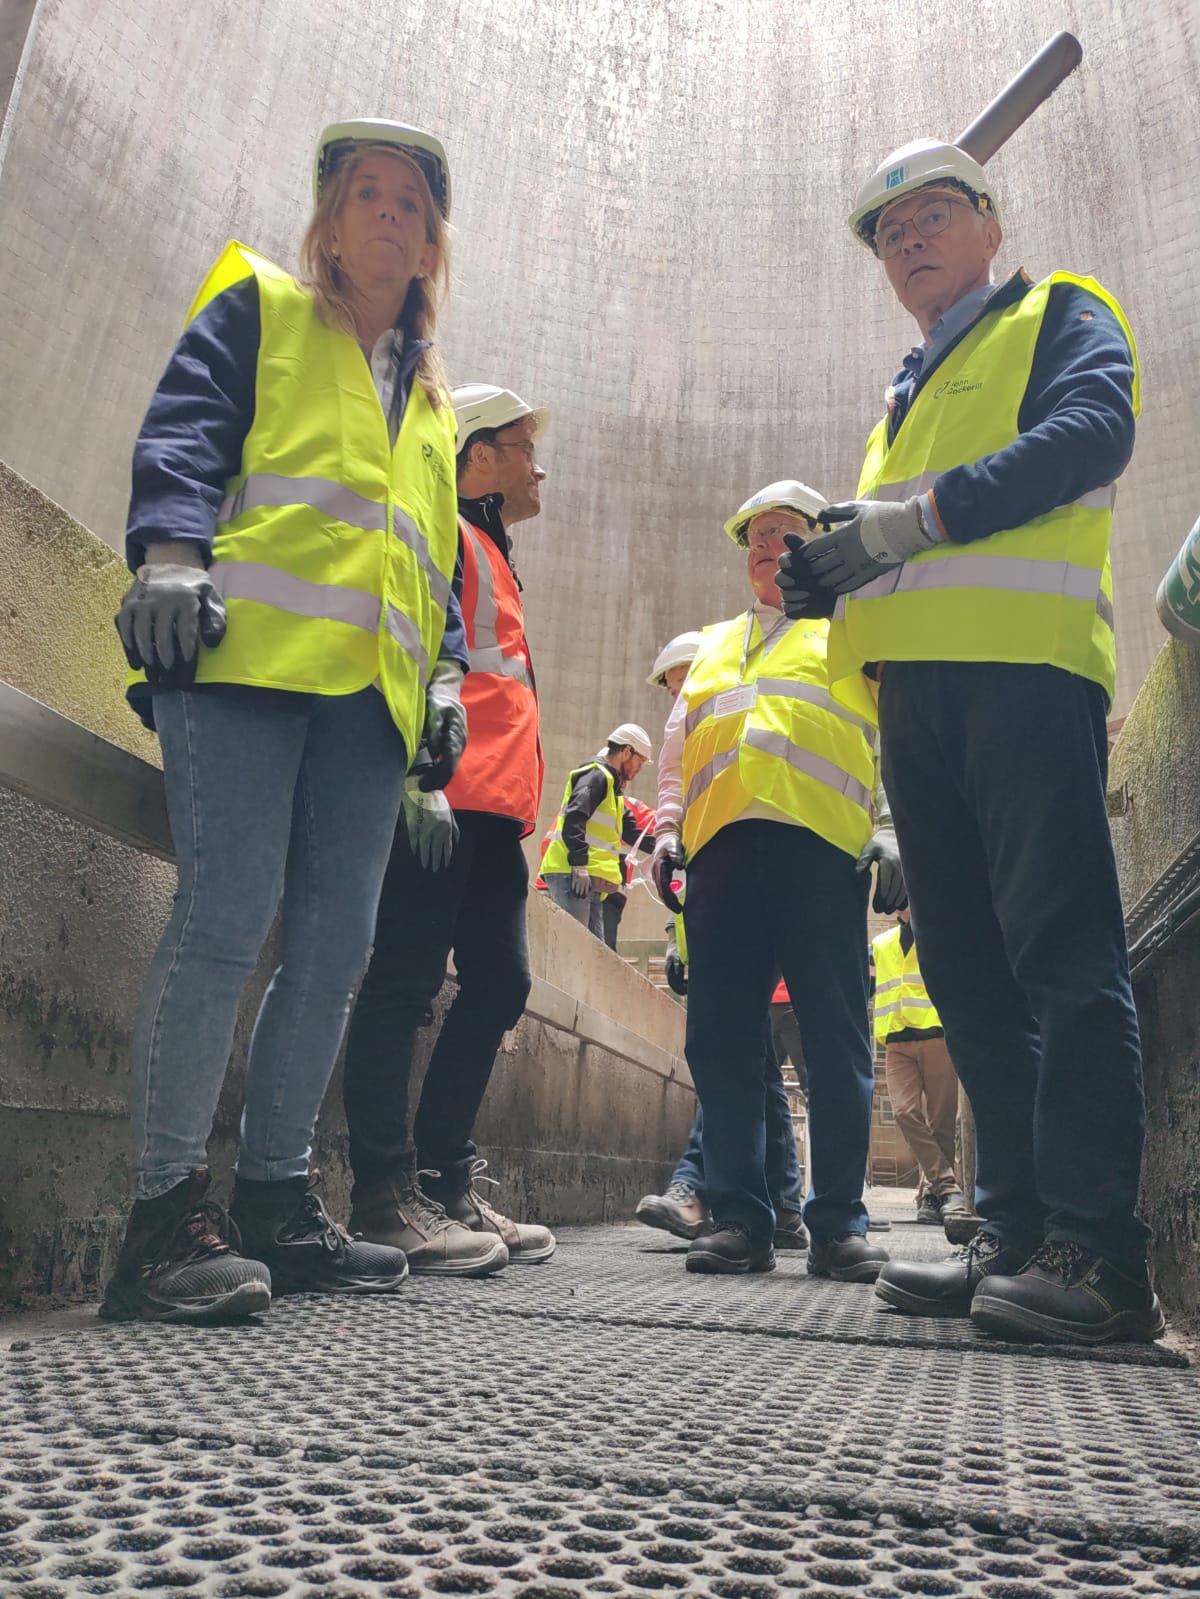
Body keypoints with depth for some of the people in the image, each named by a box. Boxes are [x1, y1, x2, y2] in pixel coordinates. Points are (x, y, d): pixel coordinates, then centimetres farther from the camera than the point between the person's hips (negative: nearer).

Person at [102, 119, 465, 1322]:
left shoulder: (431, 397, 33)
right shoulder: (259, 308, 18)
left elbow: (436, 549, 29)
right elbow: (183, 431, 2)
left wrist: (447, 670, 14)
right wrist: (170, 550, -17)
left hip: (373, 685, 6)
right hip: (249, 645, -5)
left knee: (335, 943, -1)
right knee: (226, 915, -16)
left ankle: (273, 1196, 8)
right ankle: (166, 1211, -9)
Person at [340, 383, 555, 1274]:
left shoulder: (490, 555, 31)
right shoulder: (443, 531, 1)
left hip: (492, 805, 10)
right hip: (446, 793, -10)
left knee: (500, 980, 7)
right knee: (409, 977, -9)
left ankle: (447, 1182, 14)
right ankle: (386, 1198, -5)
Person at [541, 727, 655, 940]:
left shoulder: (611, 785, 27)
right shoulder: (596, 775, -4)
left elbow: (632, 832, 34)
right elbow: (574, 819, -18)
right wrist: (579, 866, -23)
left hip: (588, 879, 10)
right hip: (571, 874, -10)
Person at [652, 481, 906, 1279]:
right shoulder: (715, 643, 30)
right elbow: (677, 744, 25)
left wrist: (892, 827, -4)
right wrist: (669, 827, 11)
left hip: (821, 844, -3)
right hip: (720, 847, 3)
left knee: (836, 1038, -4)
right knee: (721, 1037, -2)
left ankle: (839, 1222, 5)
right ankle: (740, 1218, 5)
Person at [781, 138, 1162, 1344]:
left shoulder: (1060, 315, 15)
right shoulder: (908, 391, 33)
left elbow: (1093, 433, -7)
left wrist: (913, 519, -12)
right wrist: (822, 575, 6)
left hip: (1023, 663, -7)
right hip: (914, 682, 7)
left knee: (1060, 949, -12)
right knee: (968, 969, 3)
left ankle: (1098, 1253, -7)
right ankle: (1016, 1233, 9)